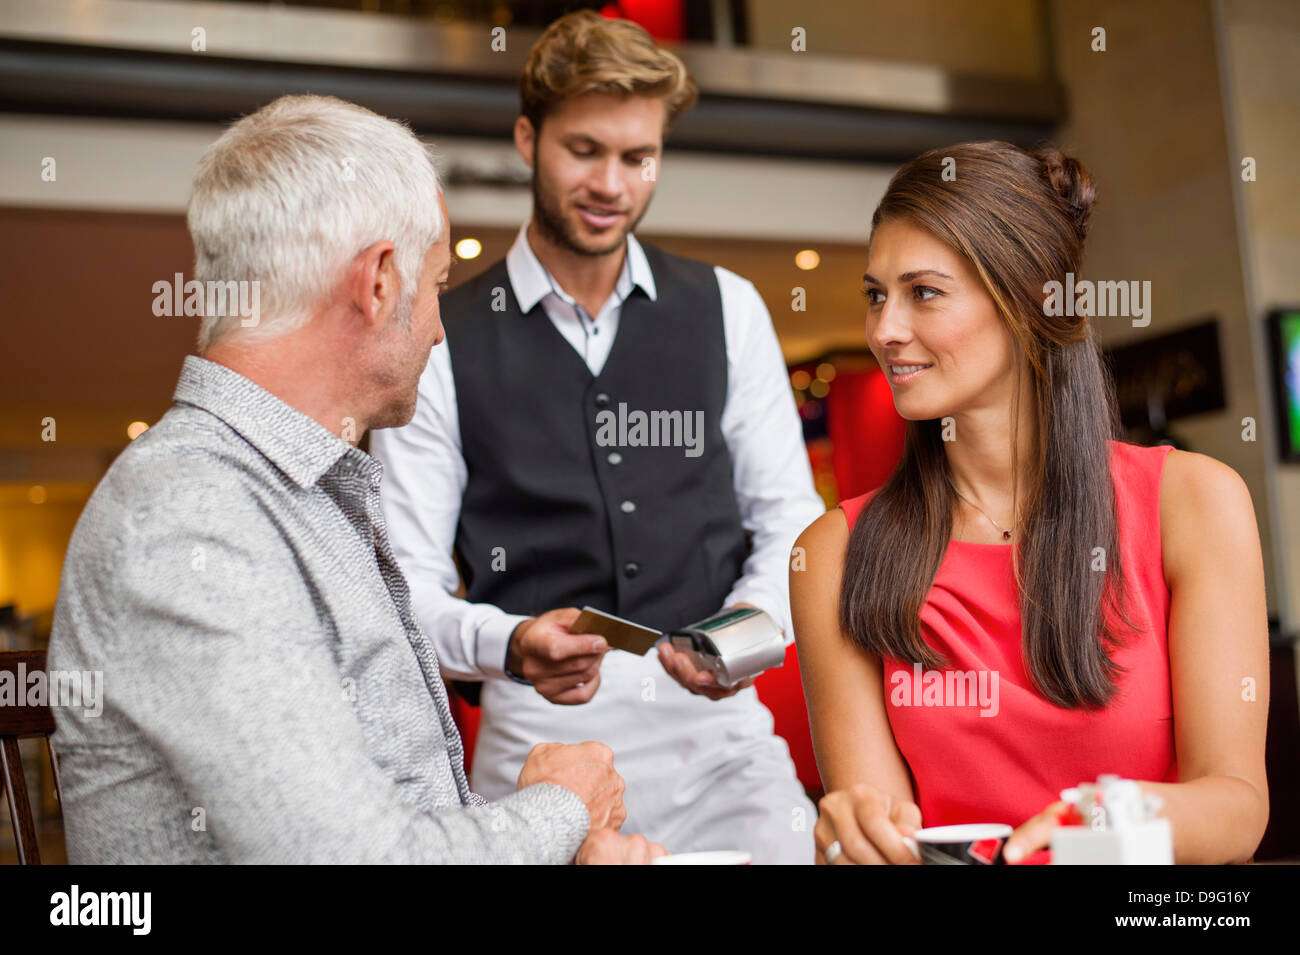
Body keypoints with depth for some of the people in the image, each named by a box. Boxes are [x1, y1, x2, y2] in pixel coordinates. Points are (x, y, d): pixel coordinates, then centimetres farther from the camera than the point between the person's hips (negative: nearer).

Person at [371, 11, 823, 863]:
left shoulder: (728, 310, 8)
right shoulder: (442, 344, 1)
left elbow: (790, 523, 10)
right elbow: (408, 583, -1)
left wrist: (751, 626, -10)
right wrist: (511, 647, -20)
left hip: (718, 724, 2)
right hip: (541, 728, -1)